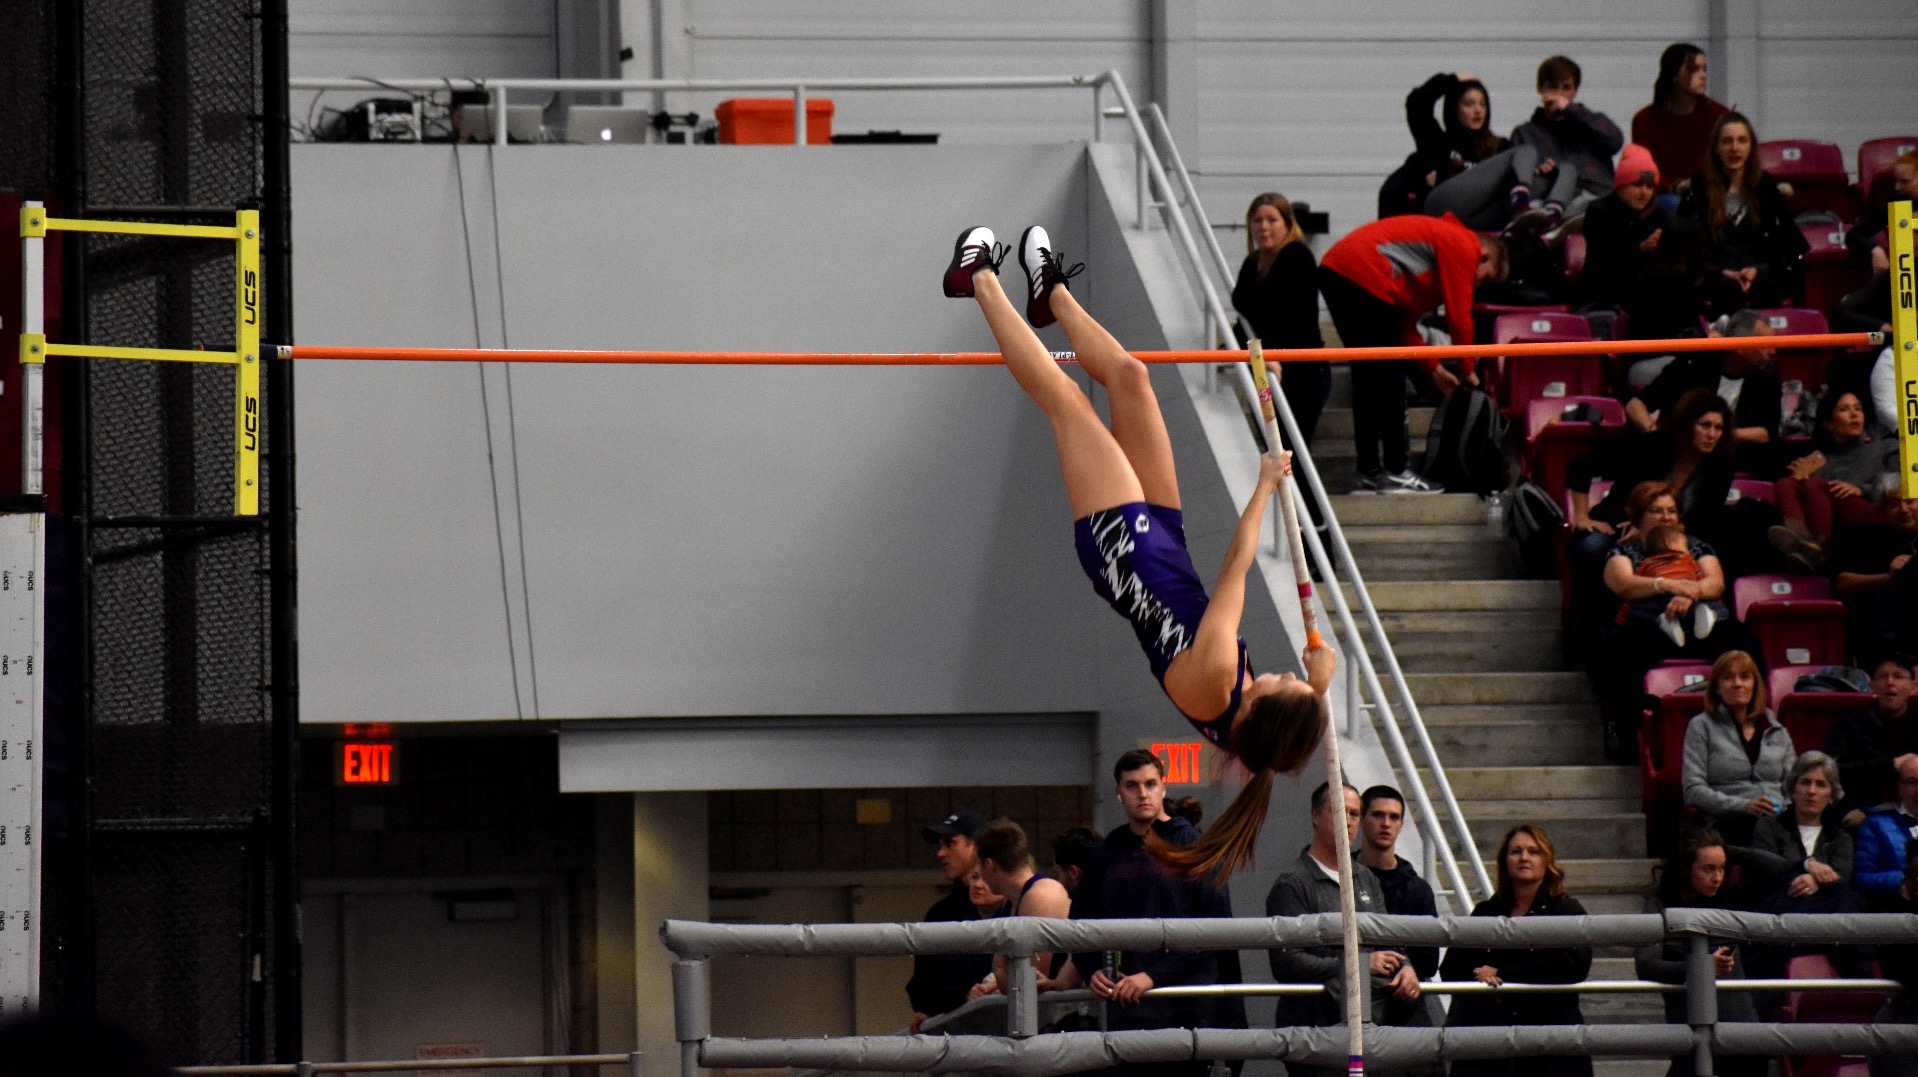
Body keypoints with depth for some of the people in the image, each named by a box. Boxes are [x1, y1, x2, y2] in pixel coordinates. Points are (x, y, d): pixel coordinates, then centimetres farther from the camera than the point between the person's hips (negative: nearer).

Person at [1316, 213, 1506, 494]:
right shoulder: (1464, 247, 2)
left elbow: (1405, 324, 29)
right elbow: (1459, 316, -2)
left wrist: (1433, 370, 24)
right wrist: (1467, 371, 10)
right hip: (1364, 276, -10)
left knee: (1368, 377, 15)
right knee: (1389, 378, -4)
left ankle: (1369, 471, 18)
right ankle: (1396, 473, -3)